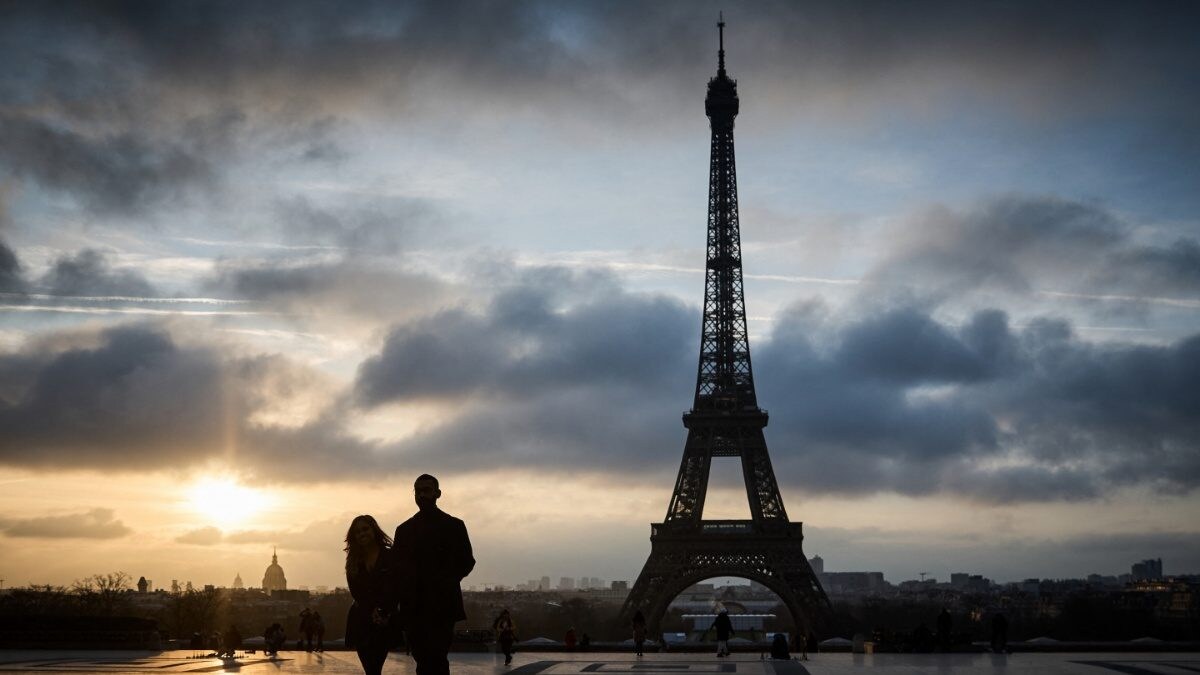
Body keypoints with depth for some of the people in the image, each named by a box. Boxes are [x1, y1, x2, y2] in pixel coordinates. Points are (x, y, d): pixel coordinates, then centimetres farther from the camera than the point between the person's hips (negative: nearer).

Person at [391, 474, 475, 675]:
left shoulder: (453, 526, 6)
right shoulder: (404, 529, 16)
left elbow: (466, 562, 0)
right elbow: (396, 568, 12)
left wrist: (445, 582, -16)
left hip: (441, 605, -4)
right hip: (414, 608, 4)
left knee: (435, 658, -14)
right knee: (423, 658, 1)